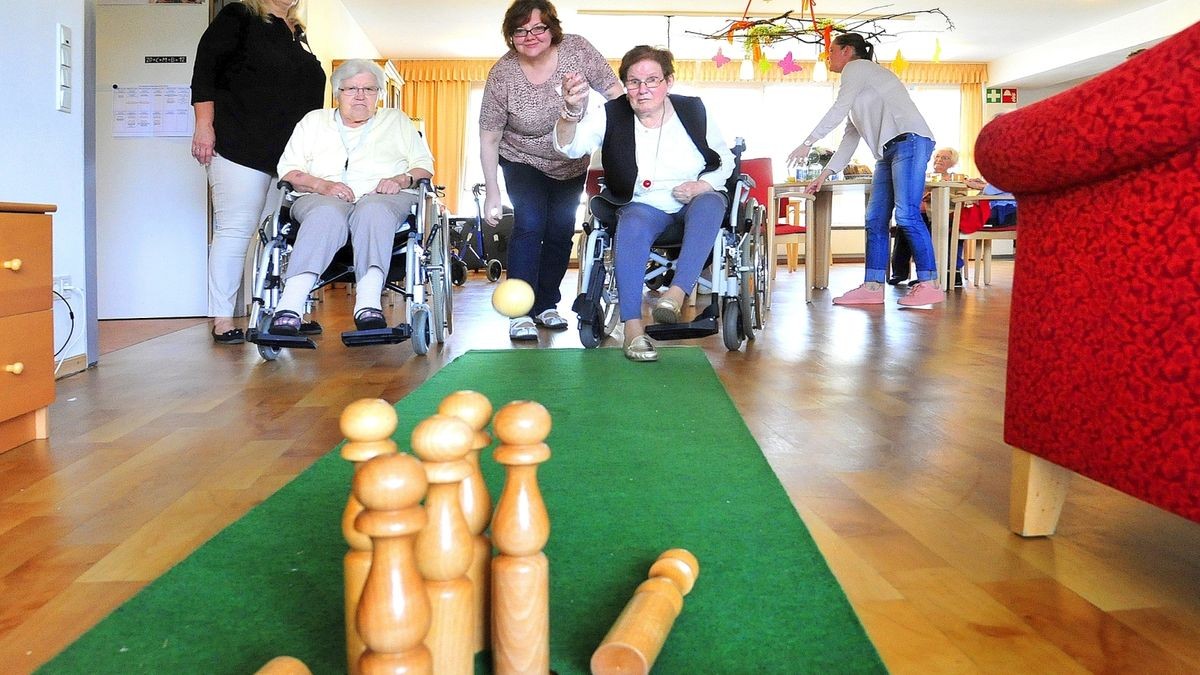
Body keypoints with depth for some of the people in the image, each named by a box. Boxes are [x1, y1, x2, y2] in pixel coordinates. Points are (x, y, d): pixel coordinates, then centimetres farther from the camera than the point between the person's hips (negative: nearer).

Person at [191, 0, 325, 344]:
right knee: (235, 230, -7)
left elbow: (308, 94, 27)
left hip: (289, 156, 7)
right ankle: (222, 322, -3)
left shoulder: (297, 32, 21)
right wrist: (204, 126, -14)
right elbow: (205, 69, -5)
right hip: (241, 147, -7)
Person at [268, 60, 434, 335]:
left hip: (384, 198, 0)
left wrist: (402, 179, -6)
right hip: (323, 198, 0)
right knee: (327, 214, -38)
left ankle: (368, 305, -56)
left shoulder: (397, 121, 27)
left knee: (373, 210, -39)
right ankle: (289, 308, -51)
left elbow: (425, 165, 16)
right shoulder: (314, 121, 25)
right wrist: (322, 184, -7)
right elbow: (288, 170, 13)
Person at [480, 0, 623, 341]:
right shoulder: (502, 75, -22)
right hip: (524, 162, -3)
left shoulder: (577, 50, -19)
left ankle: (546, 305, 22)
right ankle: (520, 314, -13)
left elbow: (614, 93, -12)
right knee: (530, 225, -18)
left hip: (572, 164, 3)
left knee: (561, 232, 7)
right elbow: (489, 138, -16)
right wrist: (491, 192, -17)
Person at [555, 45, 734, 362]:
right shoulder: (611, 115, -7)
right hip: (642, 205, -1)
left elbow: (725, 160, 8)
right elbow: (569, 147, -24)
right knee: (633, 227, -35)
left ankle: (676, 293, -44)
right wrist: (572, 110, -45)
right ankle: (632, 327, -39)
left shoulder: (693, 110, -4)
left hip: (695, 201, 1)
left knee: (709, 205, -34)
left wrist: (703, 185, -14)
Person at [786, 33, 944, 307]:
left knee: (907, 215, -18)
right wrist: (825, 173, 21)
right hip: (888, 151, 10)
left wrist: (807, 143, -6)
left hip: (908, 140, -10)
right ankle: (873, 287, 0)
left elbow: (838, 110, -7)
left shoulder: (858, 67, 4)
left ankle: (929, 284, -18)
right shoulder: (858, 91, 30)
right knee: (875, 219, 2)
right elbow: (850, 138, 26)